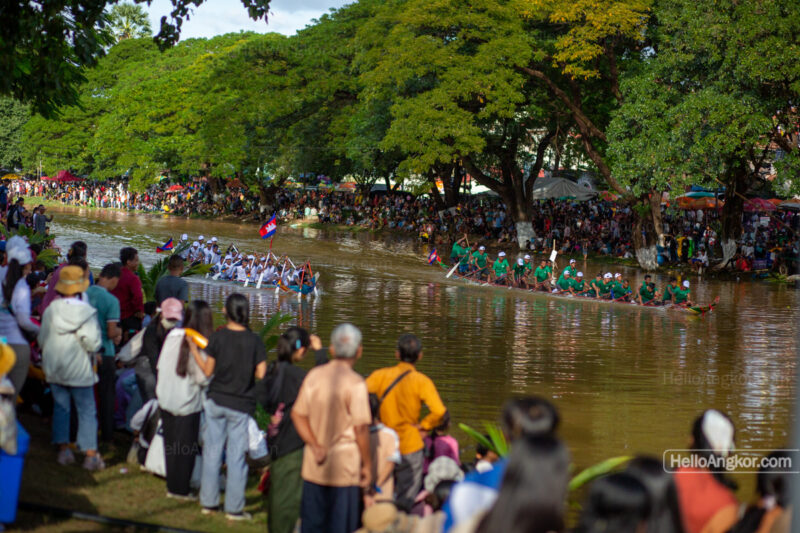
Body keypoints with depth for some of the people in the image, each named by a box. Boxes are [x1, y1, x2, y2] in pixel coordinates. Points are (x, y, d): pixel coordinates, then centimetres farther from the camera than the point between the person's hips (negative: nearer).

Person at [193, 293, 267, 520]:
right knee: (236, 457, 4)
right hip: (241, 406, -1)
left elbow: (208, 371, -1)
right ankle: (234, 508, 7)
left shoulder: (218, 337, -6)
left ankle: (208, 502, 18)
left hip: (216, 401, 2)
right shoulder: (254, 340, -8)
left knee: (212, 452, 11)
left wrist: (194, 351, 12)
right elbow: (261, 374, -8)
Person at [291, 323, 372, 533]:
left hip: (314, 467, 5)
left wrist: (315, 445, -4)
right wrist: (367, 464, -6)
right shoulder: (355, 383, -15)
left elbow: (298, 415, 2)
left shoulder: (314, 375, 2)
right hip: (345, 467, -5)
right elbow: (360, 428, -15)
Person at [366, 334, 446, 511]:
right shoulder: (422, 381, -10)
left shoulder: (380, 375, -2)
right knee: (406, 503, 4)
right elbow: (439, 411, -22)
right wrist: (424, 426, -5)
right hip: (410, 447, -3)